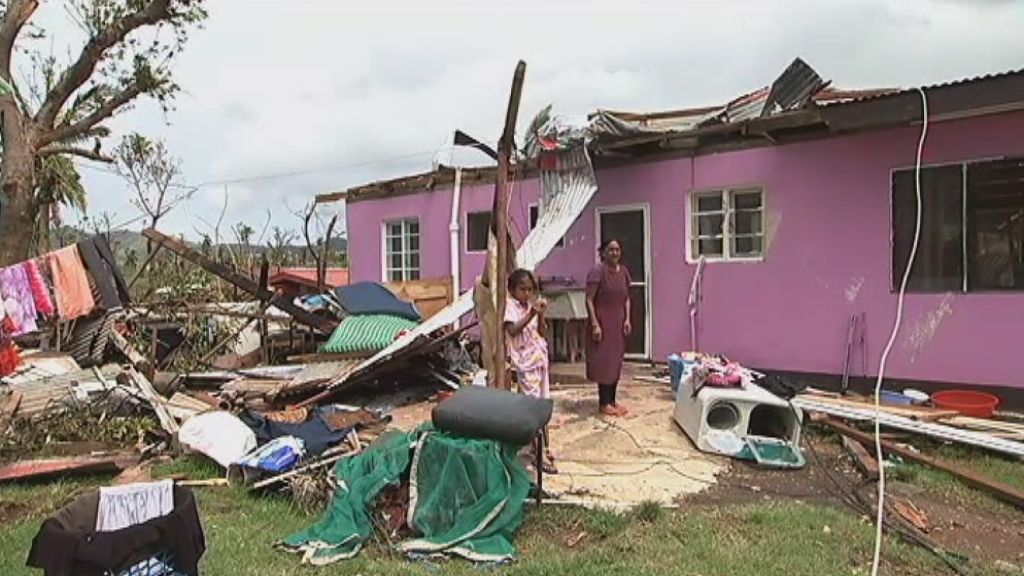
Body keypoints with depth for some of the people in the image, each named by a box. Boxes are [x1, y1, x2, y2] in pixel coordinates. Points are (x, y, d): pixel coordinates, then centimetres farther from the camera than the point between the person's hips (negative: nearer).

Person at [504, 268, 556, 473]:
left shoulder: (533, 304, 10)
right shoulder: (510, 305, -8)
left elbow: (543, 332, 7)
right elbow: (512, 330, -21)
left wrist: (541, 315, -9)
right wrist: (530, 314, -26)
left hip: (540, 357, 7)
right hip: (524, 361, -7)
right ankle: (540, 454, -7)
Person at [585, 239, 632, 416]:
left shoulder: (623, 271, 8)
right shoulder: (598, 271, -13)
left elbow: (626, 298, 15)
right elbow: (589, 300, -15)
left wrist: (627, 319, 4)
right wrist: (595, 324, -20)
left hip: (618, 323, 7)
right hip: (603, 323, -7)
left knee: (616, 361, 11)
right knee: (604, 361, -3)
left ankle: (612, 400, 20)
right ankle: (603, 403, 5)